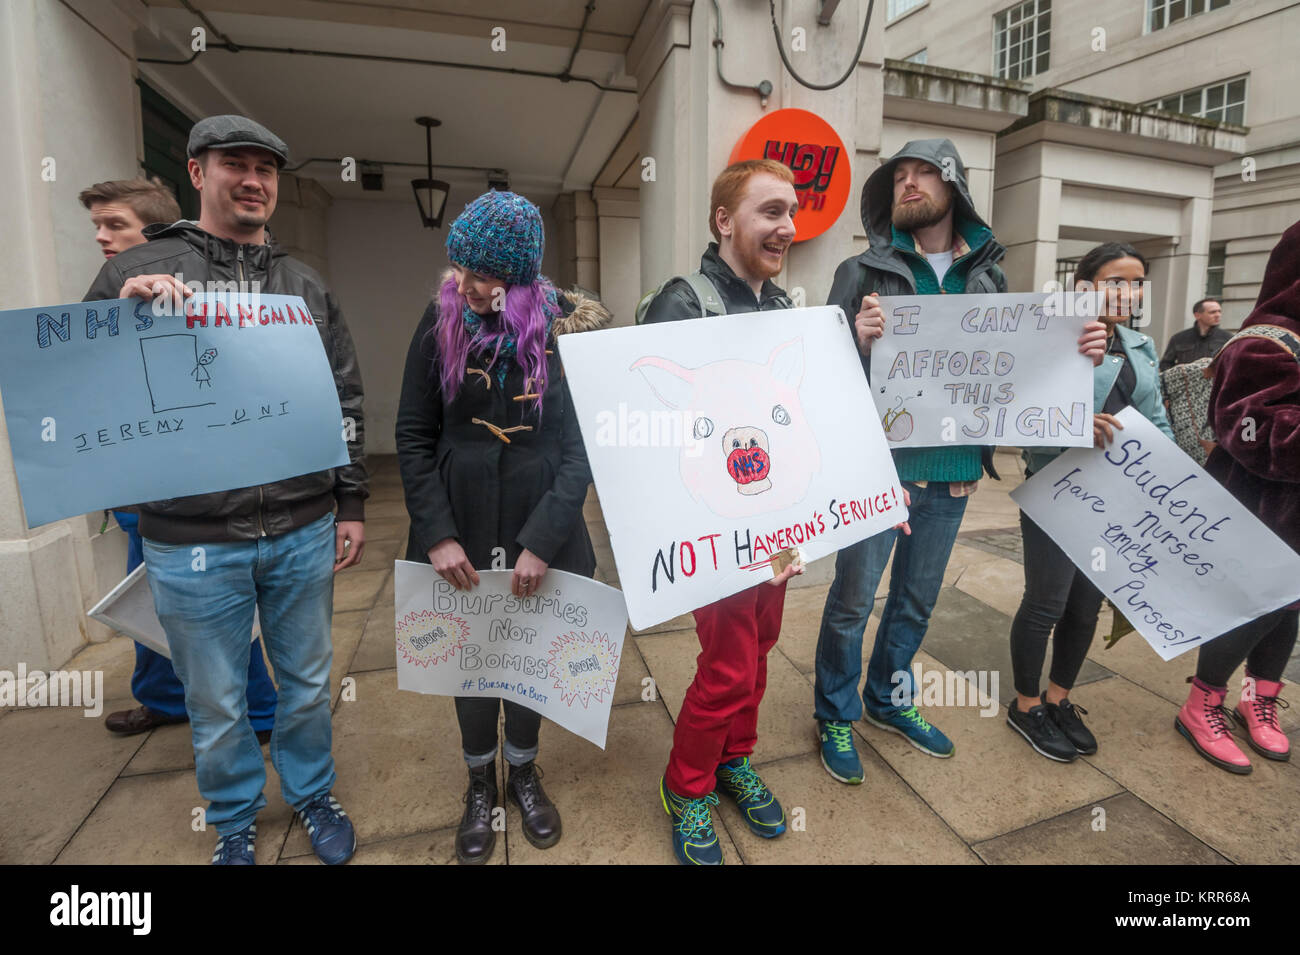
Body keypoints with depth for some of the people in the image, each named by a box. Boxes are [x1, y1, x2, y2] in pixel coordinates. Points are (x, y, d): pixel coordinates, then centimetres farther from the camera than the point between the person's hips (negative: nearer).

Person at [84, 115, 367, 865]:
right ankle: (235, 820, 42)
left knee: (308, 681, 18)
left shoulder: (306, 285, 8)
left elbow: (347, 400, 9)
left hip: (303, 532, 2)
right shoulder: (135, 274, 1)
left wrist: (352, 506, 6)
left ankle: (312, 793, 44)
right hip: (193, 539, -1)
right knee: (217, 703, 15)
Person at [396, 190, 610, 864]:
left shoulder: (568, 328, -8)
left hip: (540, 531, -1)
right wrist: (438, 534, -10)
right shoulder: (442, 322, -4)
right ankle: (480, 783, 40)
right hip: (462, 530, 1)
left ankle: (524, 771, 42)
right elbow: (413, 435, -2)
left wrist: (543, 541, -16)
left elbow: (582, 445, -9)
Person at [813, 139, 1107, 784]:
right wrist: (859, 342, -30)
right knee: (853, 598, 4)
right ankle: (835, 716, 26)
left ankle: (888, 699, 40)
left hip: (952, 468, 5)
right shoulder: (863, 272, -2)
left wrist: (1076, 356, -7)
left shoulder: (987, 277, 10)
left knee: (917, 598, 18)